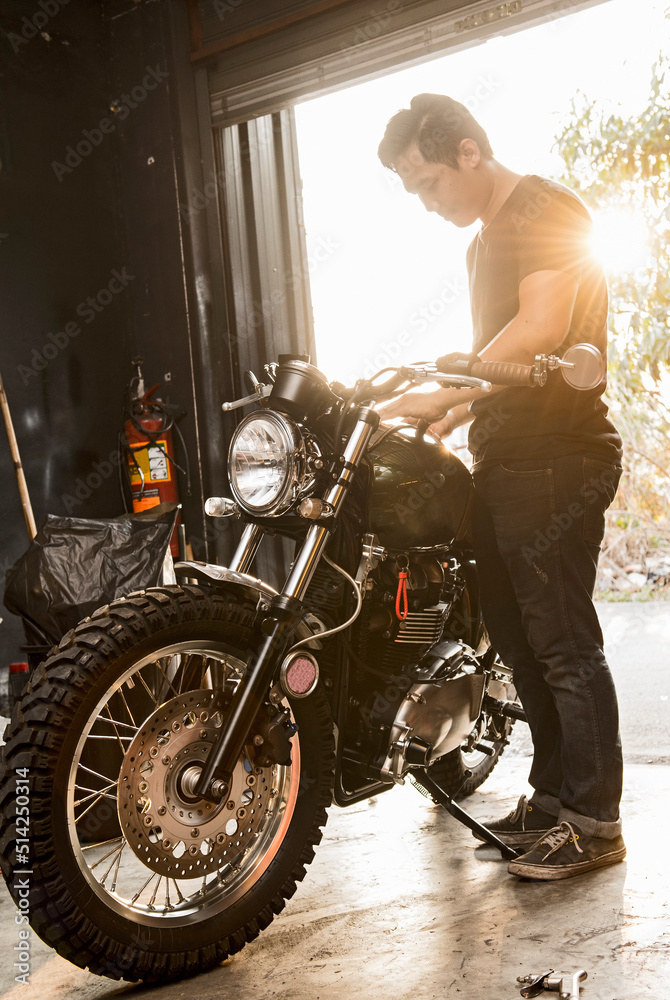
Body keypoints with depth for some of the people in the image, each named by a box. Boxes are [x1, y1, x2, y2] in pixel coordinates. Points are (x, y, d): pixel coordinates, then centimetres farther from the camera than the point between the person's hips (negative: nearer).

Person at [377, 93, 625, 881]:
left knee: (563, 645, -6)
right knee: (519, 640, 12)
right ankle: (552, 795, 24)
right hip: (502, 462, 10)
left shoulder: (545, 211, -7)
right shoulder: (484, 240, 23)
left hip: (556, 460, -10)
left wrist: (441, 394, -22)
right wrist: (445, 421, 15)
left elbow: (541, 327, -22)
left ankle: (594, 821, 5)